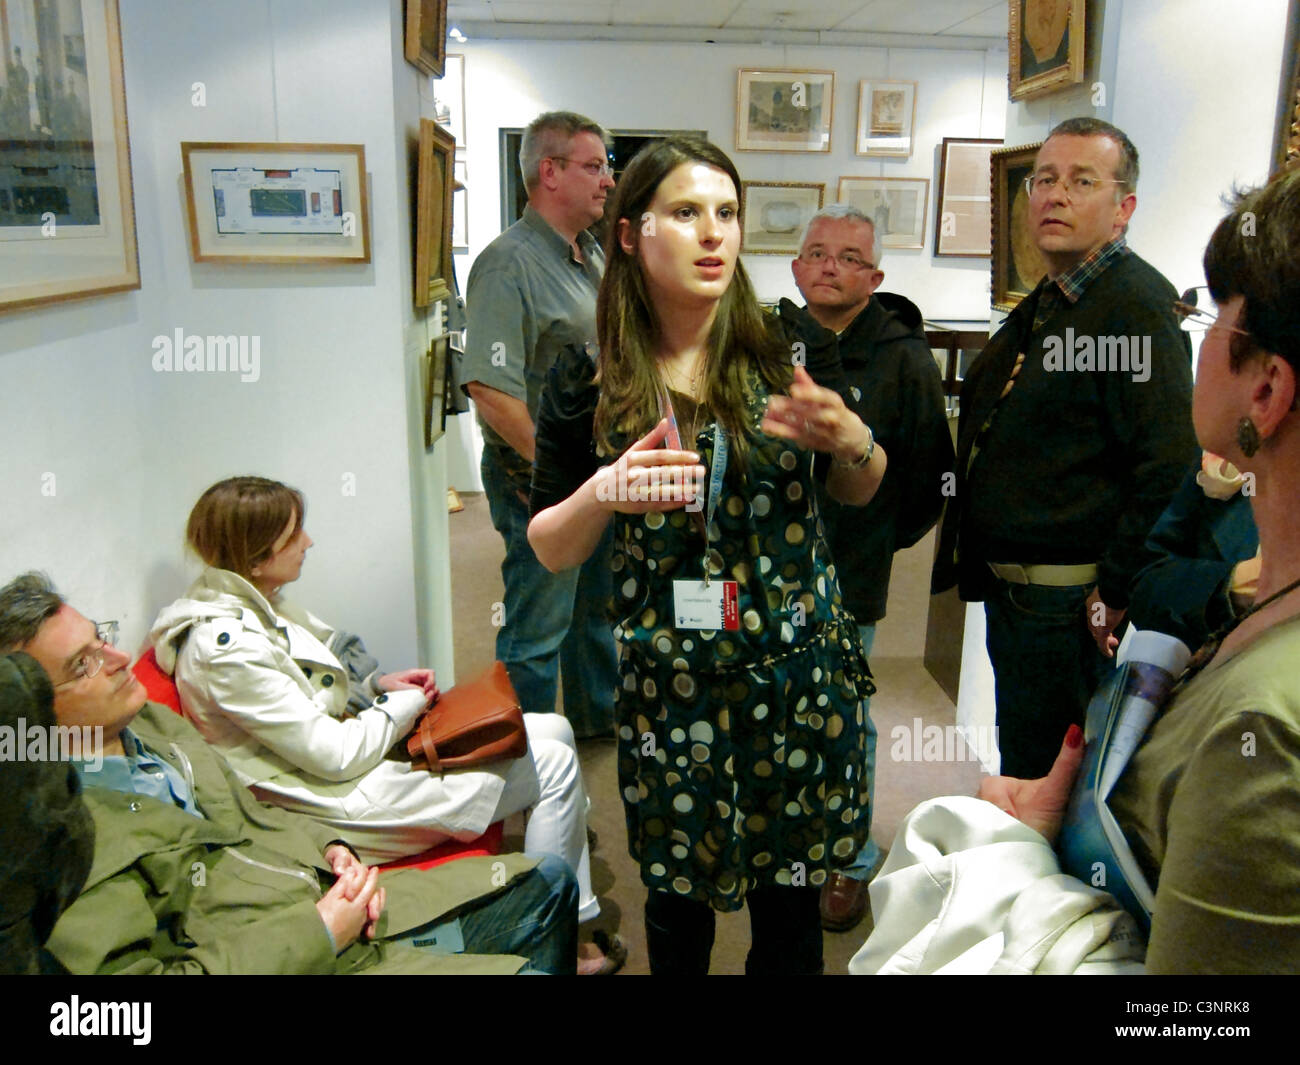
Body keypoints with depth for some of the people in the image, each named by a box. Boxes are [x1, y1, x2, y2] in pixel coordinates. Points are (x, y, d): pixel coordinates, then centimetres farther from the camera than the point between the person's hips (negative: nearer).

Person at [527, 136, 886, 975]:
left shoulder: (789, 354, -2)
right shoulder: (587, 383, -5)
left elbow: (858, 494, 10)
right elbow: (550, 551, 0)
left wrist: (852, 441, -12)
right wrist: (602, 495, -20)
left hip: (802, 669, 1)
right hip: (669, 682, -1)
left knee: (790, 894, 15)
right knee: (679, 899, 15)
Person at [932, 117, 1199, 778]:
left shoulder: (1137, 306, -16)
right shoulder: (1040, 308, 14)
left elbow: (1172, 468, -25)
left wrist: (1116, 592, -20)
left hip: (1074, 605, -9)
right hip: (1009, 592, 9)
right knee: (1019, 773, 24)